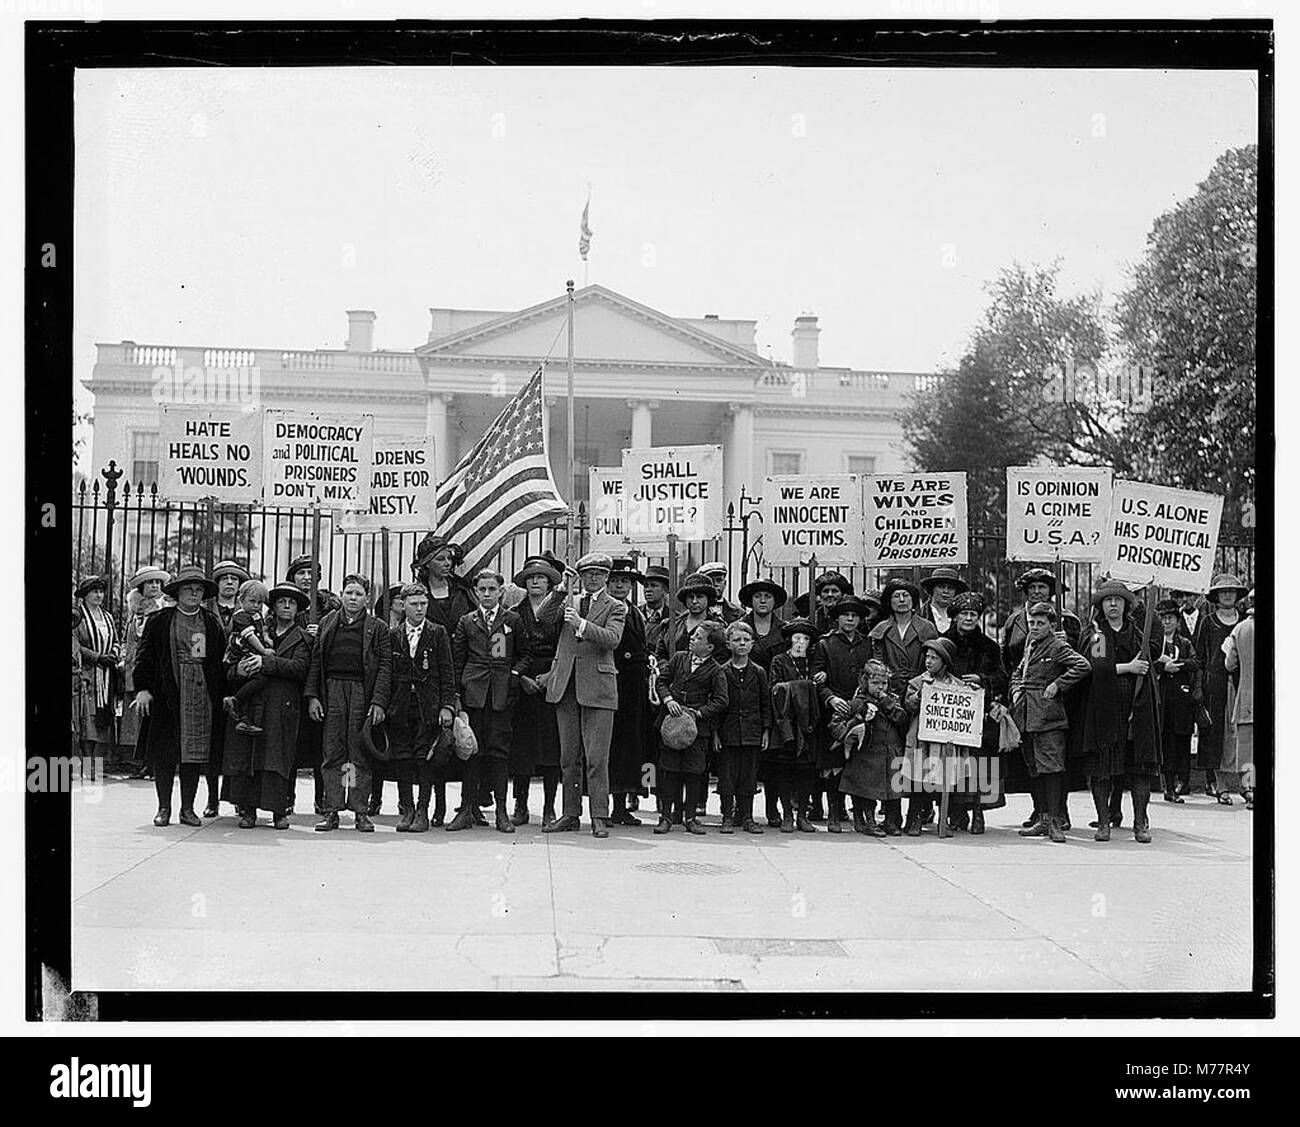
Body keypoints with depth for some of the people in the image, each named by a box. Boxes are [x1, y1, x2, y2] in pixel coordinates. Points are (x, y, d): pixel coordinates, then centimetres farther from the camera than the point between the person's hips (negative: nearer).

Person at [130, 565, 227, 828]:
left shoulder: (212, 623, 12)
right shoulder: (159, 621, 5)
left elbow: (222, 659, 11)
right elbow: (145, 654, 2)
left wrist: (222, 694, 4)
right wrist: (142, 688, -8)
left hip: (202, 696, 2)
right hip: (166, 696, -2)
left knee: (195, 754, 3)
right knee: (164, 754, 0)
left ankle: (188, 808, 11)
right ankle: (164, 808, 10)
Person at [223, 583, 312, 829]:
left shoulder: (301, 638, 10)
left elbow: (299, 668, -9)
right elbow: (230, 666, 17)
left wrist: (266, 662, -18)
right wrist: (239, 669, -7)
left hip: (282, 706, -3)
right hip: (249, 704, 3)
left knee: (276, 757, -9)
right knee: (243, 756, -3)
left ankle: (279, 810, -4)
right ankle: (247, 809, 2)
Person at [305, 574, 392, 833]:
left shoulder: (377, 628, 7)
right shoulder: (328, 623, 14)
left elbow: (385, 666, 1)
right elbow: (315, 661, 12)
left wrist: (379, 702, -9)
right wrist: (312, 696, 2)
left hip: (362, 692, -2)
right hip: (332, 689, 2)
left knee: (360, 755, -1)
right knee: (332, 753, 1)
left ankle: (361, 811, 3)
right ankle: (331, 811, 4)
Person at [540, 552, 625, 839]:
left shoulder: (615, 608, 5)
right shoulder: (568, 602, 17)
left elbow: (612, 640, -12)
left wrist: (581, 624, -22)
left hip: (597, 687, -4)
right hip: (566, 686, 4)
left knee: (597, 758, -7)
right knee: (568, 757, 7)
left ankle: (599, 817, -3)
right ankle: (570, 814, 14)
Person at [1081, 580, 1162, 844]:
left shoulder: (1138, 631, 14)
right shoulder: (1093, 635, 4)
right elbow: (1092, 667, -11)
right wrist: (1127, 667, -13)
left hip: (1137, 710, 2)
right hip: (1103, 710, -2)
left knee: (1140, 767, -1)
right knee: (1101, 768, -1)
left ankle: (1140, 822, 7)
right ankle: (1103, 822, 9)